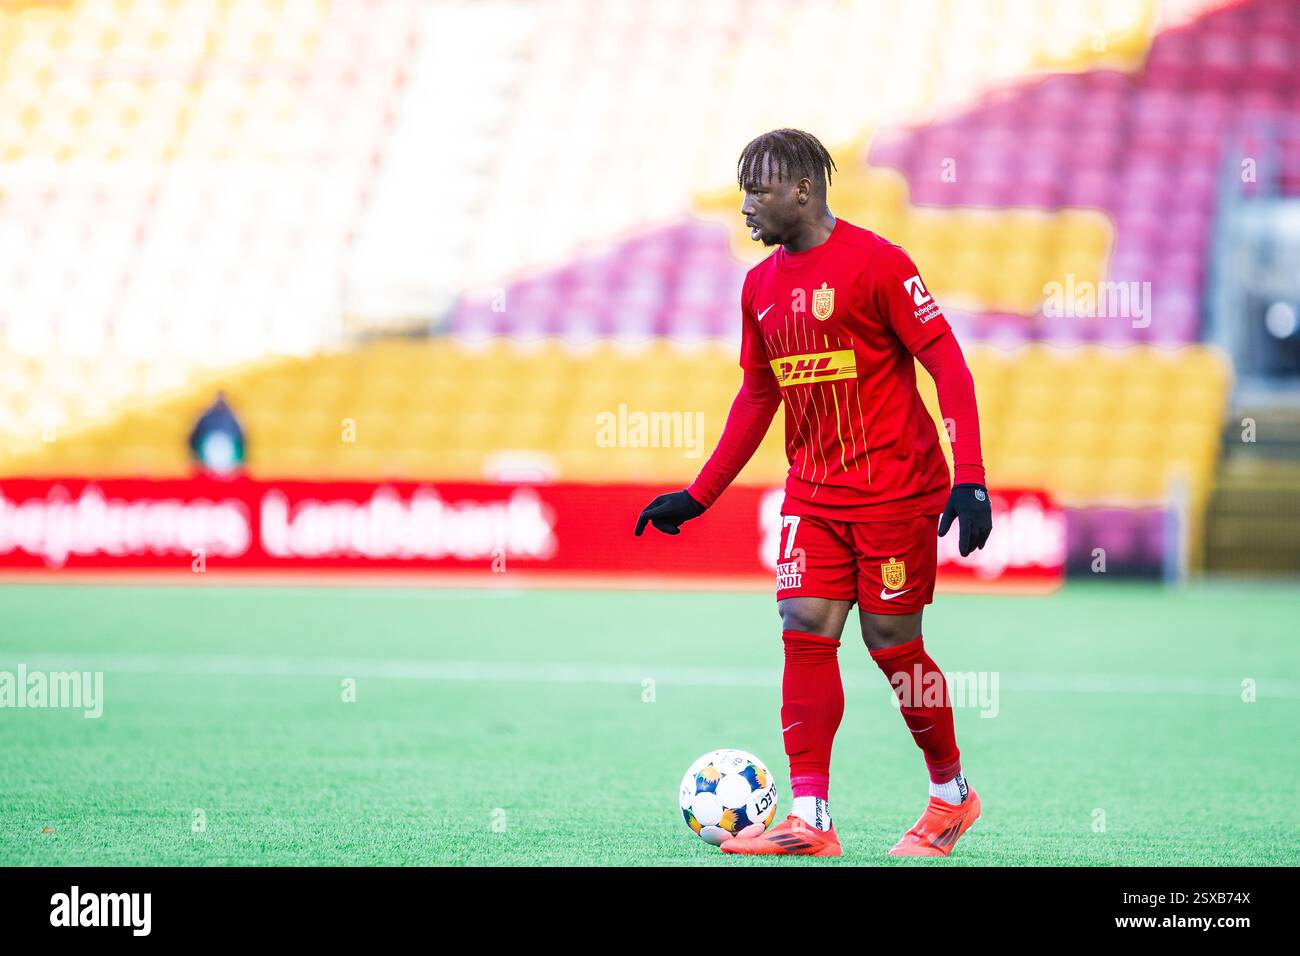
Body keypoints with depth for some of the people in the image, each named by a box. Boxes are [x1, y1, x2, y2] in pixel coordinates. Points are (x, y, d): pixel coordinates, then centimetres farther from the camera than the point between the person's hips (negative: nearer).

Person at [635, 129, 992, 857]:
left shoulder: (876, 262, -12)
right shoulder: (762, 285, 8)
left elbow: (949, 366, -13)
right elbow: (758, 396, 19)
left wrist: (970, 479, -21)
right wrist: (699, 495, 17)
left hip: (895, 488, -6)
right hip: (814, 491, 6)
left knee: (891, 642, -1)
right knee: (805, 629, -5)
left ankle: (953, 794, 20)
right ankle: (811, 820, -3)